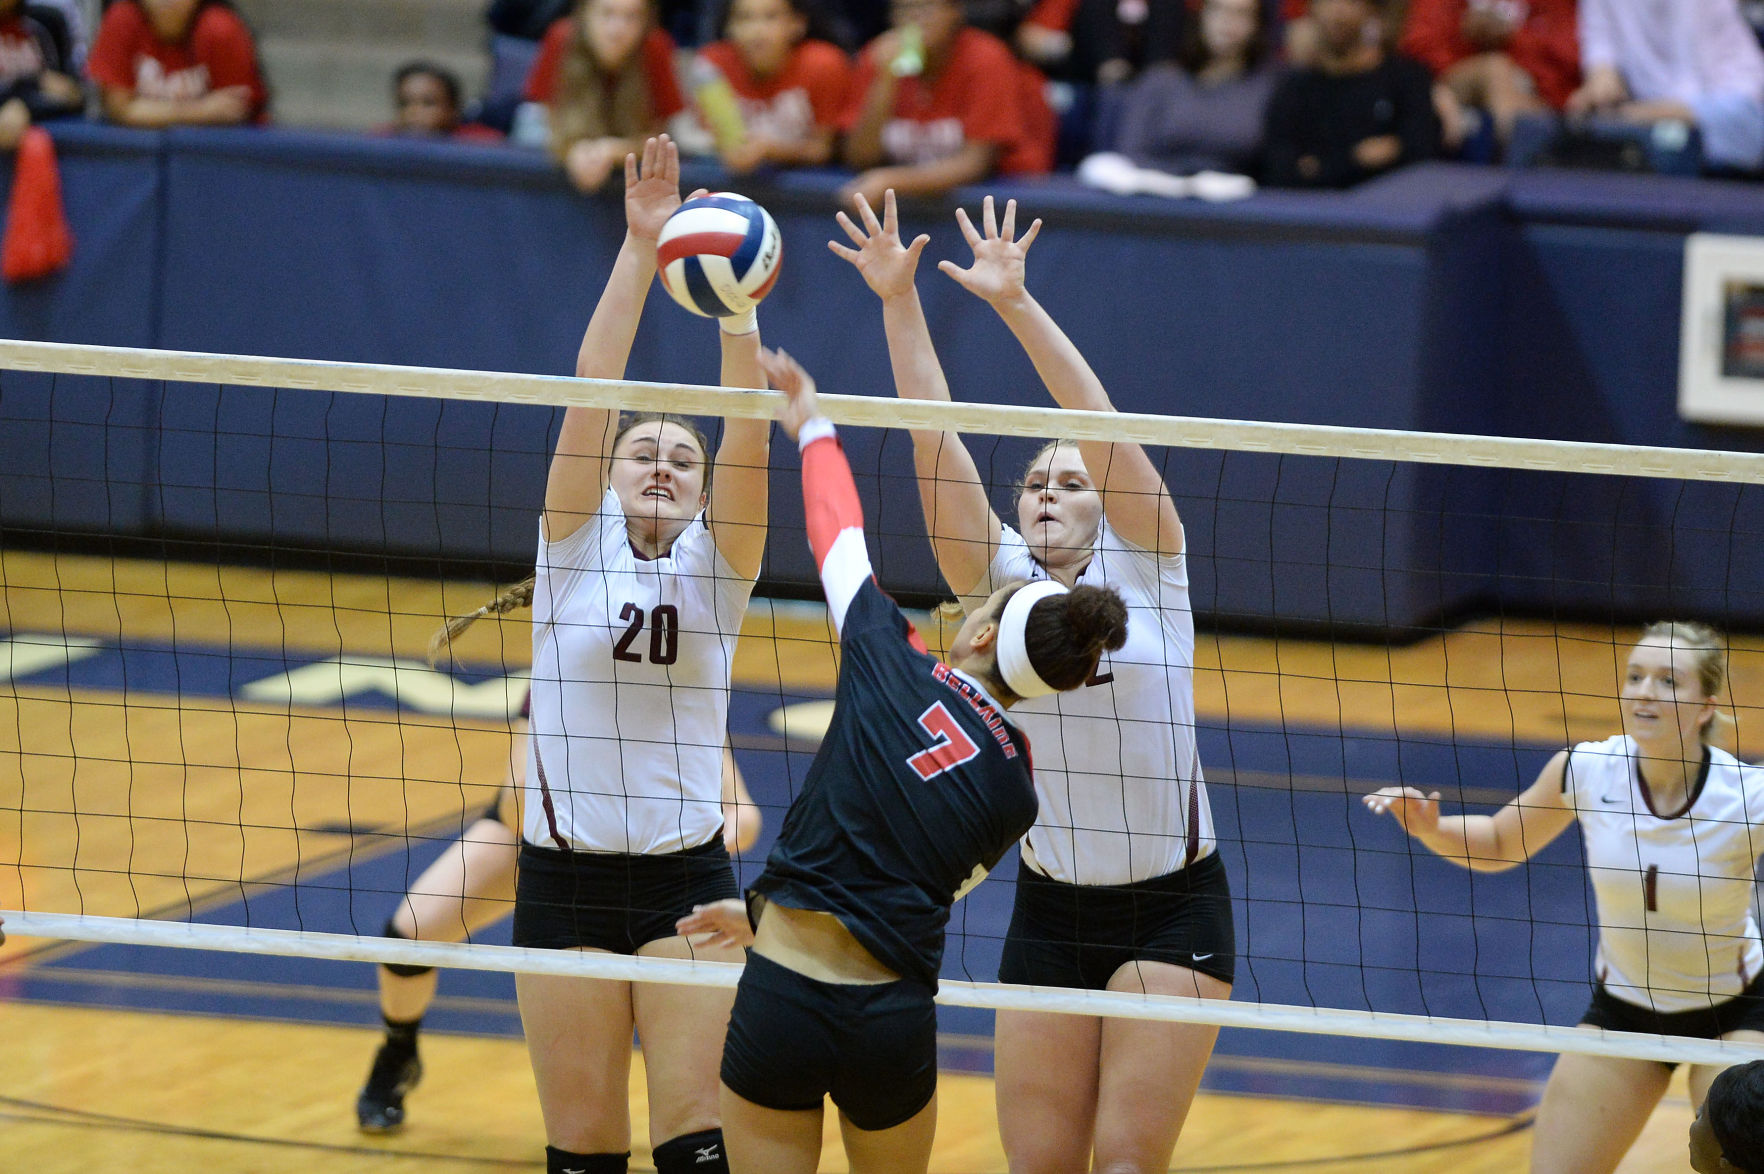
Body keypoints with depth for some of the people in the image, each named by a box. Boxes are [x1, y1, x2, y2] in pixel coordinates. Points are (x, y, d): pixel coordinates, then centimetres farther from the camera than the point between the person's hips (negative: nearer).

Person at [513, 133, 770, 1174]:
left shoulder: (717, 564, 3)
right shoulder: (575, 544, 2)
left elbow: (749, 431, -11)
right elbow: (590, 396, -8)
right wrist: (640, 249, -18)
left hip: (687, 879, 0)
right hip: (565, 878, 0)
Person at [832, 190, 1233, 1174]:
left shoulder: (1145, 566, -2)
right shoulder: (998, 581, 4)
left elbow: (1101, 425, -15)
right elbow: (936, 439, -5)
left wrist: (1017, 302, -23)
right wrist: (899, 303, -14)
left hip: (1172, 911, -3)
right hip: (1050, 910, 3)